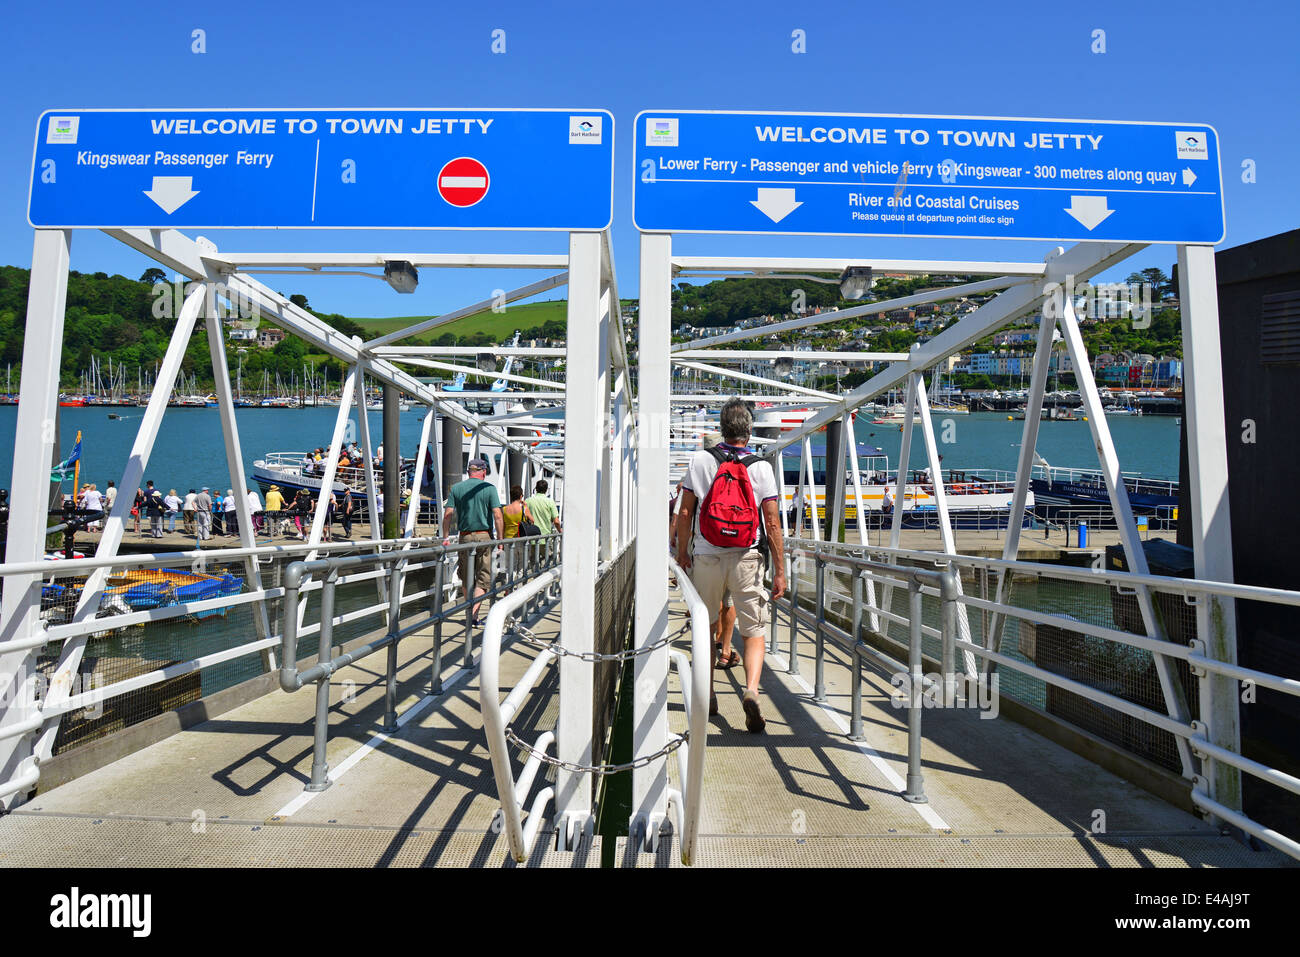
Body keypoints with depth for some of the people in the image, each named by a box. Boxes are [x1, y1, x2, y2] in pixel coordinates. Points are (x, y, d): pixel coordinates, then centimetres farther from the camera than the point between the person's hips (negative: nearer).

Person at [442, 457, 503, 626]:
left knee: (466, 579, 15)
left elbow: (448, 514, 0)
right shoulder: (489, 488, -3)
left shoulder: (456, 488, 4)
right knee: (483, 578, 3)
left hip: (465, 537, 3)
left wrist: (445, 537, 7)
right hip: (484, 536, -2)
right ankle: (474, 612, -9)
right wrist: (500, 539, -5)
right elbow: (497, 516, -9)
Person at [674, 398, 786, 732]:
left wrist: (682, 552, 12)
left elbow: (684, 512, 0)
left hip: (706, 557, 1)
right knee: (754, 631, 8)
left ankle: (706, 693, 28)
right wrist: (780, 571, 2)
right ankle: (751, 690, -13)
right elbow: (772, 523, -4)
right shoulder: (761, 467, -3)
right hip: (747, 558, -1)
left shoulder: (700, 460, -2)